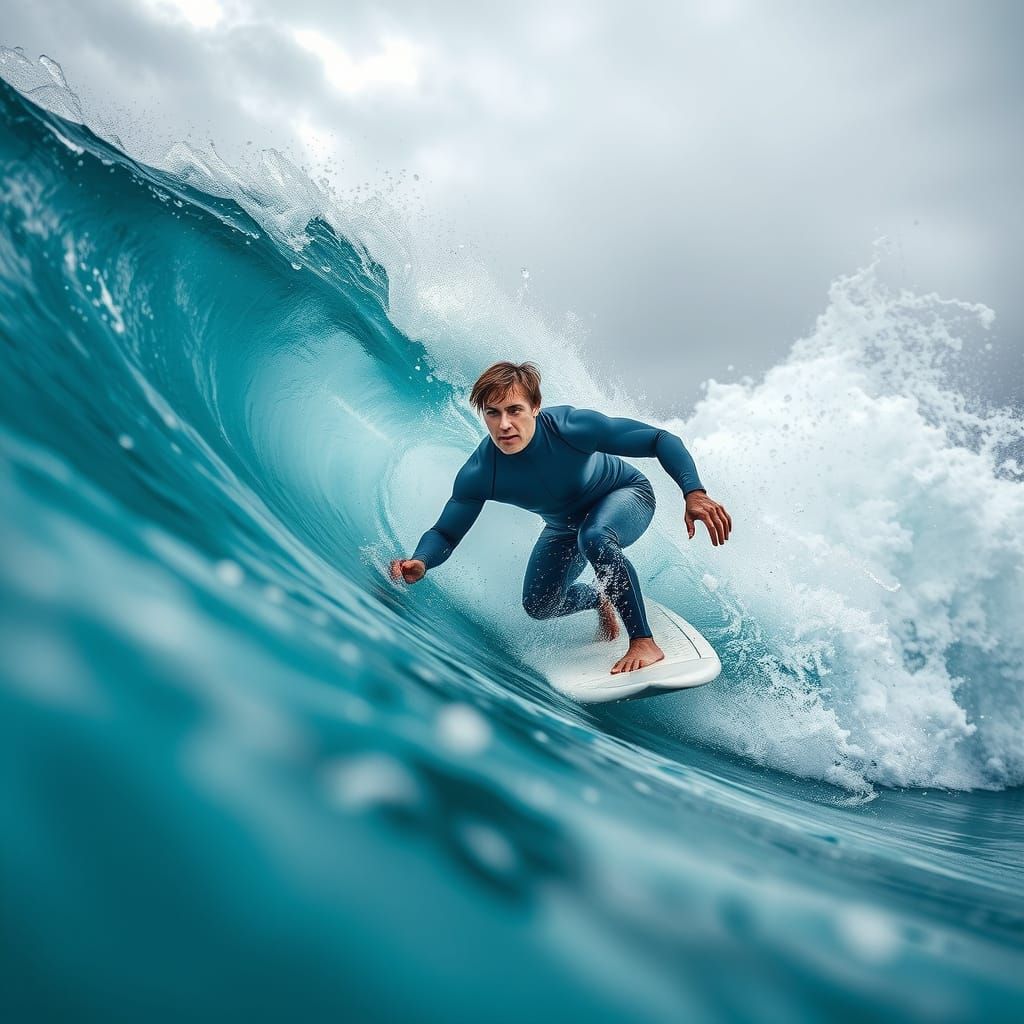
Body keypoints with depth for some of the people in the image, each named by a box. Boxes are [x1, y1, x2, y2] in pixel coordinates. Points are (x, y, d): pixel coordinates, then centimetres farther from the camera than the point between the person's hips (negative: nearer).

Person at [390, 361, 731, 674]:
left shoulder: (571, 426, -38)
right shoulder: (477, 474, -29)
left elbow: (661, 440, -31)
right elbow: (445, 533, -18)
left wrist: (694, 493, -45)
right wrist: (420, 562, -41)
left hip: (626, 494, -4)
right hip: (565, 525, 5)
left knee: (593, 537, -38)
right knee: (538, 607, 9)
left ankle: (645, 642, -24)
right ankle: (601, 599, 41)